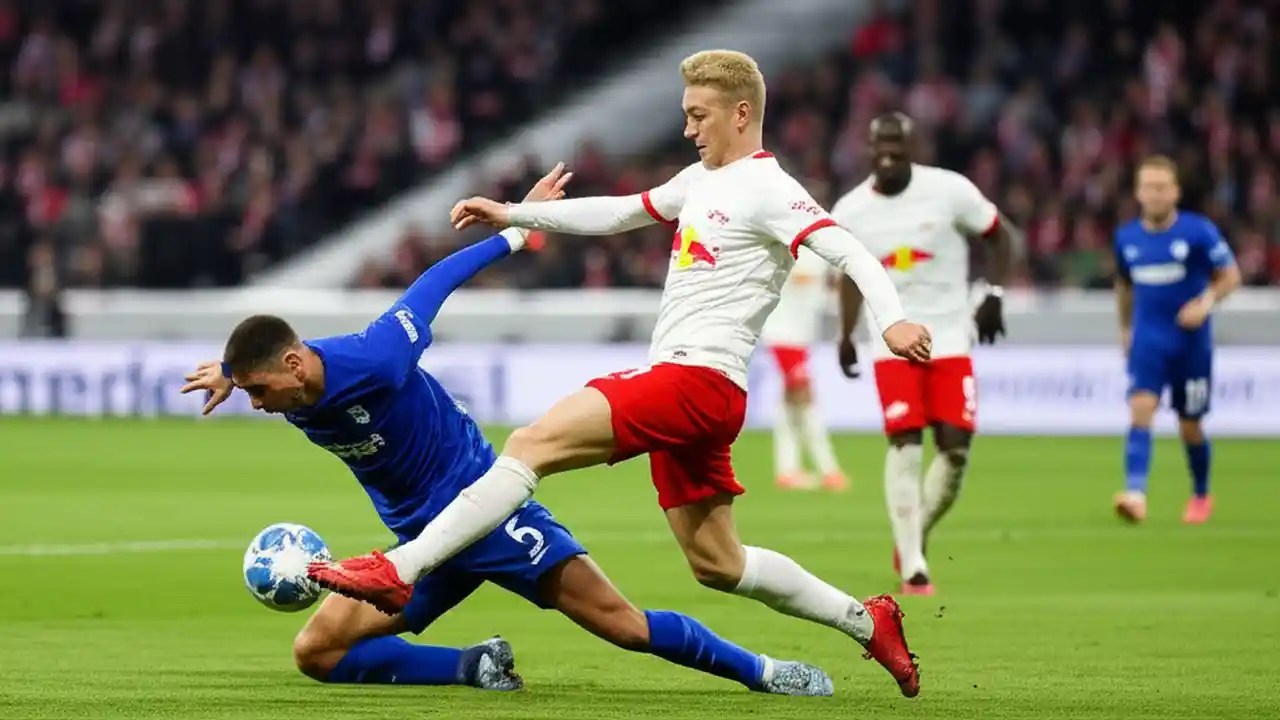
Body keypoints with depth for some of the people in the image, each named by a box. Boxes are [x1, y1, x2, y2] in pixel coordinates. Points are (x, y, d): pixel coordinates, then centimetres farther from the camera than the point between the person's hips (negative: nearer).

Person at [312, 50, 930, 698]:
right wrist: (513, 215, 30)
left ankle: (398, 572, -24)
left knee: (531, 444, -19)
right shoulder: (702, 181, 20)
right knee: (716, 565, 15)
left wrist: (891, 318, -35)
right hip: (677, 385, 10)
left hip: (695, 379, -10)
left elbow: (846, 250, -18)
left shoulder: (766, 189, -7)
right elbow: (621, 213, 31)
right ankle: (867, 621, 24)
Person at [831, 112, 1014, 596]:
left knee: (956, 448, -4)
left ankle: (915, 535, 19)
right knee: (905, 446, -11)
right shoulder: (850, 212, -1)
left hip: (949, 338, 0)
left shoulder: (950, 191, -9)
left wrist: (994, 296, -7)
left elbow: (998, 237, 4)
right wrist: (846, 336, 8)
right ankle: (911, 566, -9)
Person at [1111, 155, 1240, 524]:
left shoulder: (1199, 231, -9)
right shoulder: (1126, 237, 3)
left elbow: (1230, 276, -5)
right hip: (1147, 343, 2)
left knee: (1190, 426, 8)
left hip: (1192, 343, -2)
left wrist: (1206, 302, -22)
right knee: (1140, 410, -19)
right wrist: (1126, 327, 22)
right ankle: (1135, 494, -31)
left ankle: (1201, 495, 32)